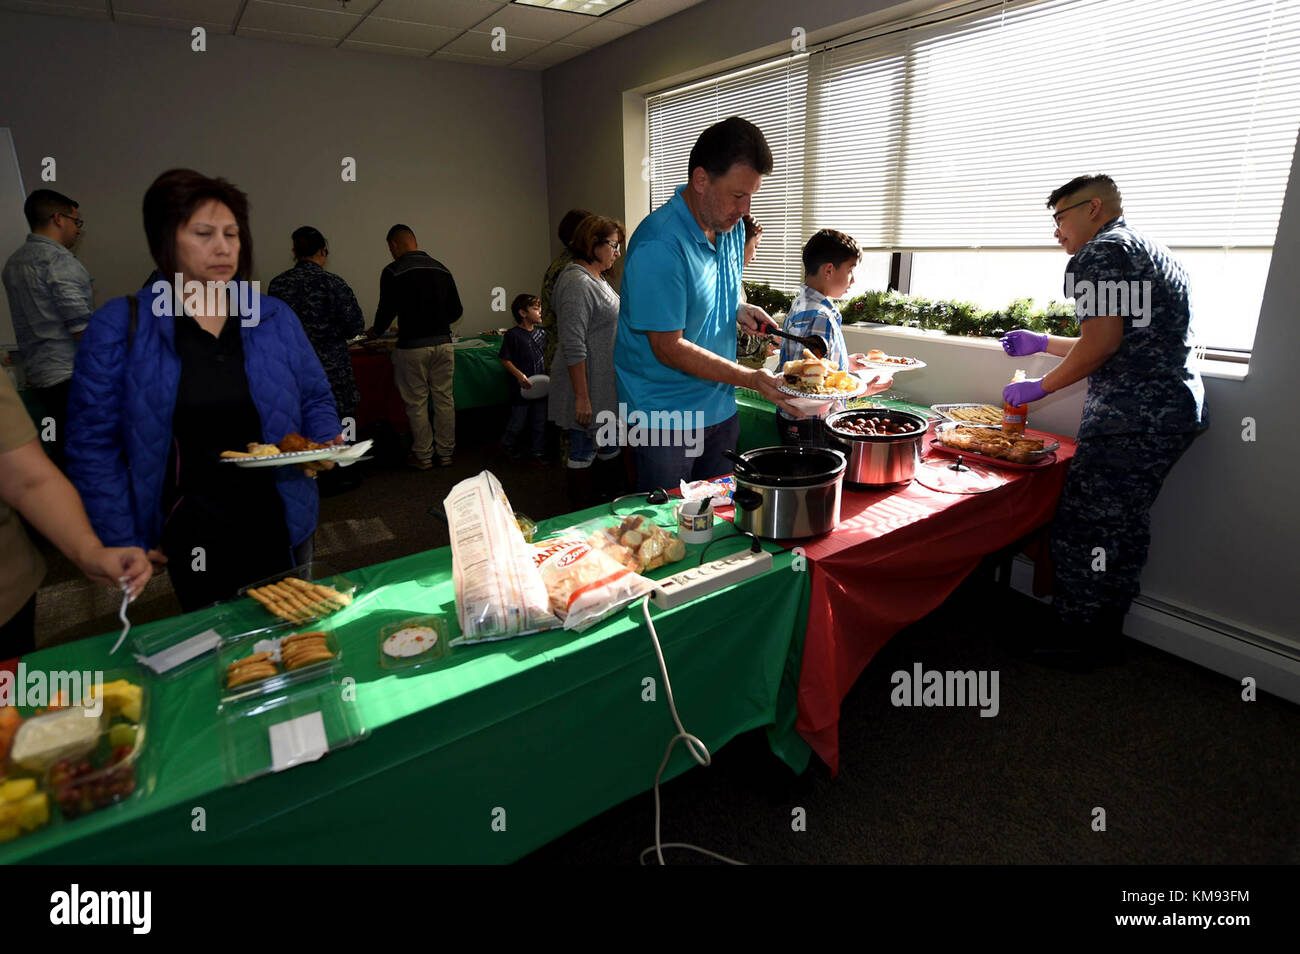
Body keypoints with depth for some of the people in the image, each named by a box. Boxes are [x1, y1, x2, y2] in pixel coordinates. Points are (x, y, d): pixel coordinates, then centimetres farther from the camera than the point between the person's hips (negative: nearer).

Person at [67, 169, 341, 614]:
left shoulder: (276, 318, 3)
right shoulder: (119, 328, -4)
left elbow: (316, 400, 10)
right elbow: (93, 444, -2)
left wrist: (323, 444, -12)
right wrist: (123, 541, -6)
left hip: (280, 526, 3)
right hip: (193, 539, -2)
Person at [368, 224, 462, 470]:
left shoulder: (393, 272, -6)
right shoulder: (441, 268, 8)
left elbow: (386, 311, -6)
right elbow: (456, 310, 10)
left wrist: (375, 331, 15)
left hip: (412, 346, -4)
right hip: (443, 343, 4)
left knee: (416, 403, 5)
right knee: (444, 399, 9)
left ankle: (423, 456, 13)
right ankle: (446, 453, 16)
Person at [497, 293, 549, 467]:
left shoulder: (541, 334, 7)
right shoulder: (513, 335, -12)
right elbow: (505, 360, -11)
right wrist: (519, 375, -22)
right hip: (521, 388, -6)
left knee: (540, 423, 9)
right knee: (519, 422, 6)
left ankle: (537, 455, 21)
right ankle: (508, 445, 34)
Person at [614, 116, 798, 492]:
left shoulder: (731, 227, 4)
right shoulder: (659, 246, -22)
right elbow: (668, 348, -22)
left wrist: (740, 308, -1)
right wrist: (753, 379, -22)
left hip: (721, 408, 8)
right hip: (665, 417, -7)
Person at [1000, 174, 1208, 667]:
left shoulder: (1098, 253, -8)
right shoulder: (1153, 253, 24)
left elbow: (1102, 342, -18)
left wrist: (1039, 386, -6)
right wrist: (1041, 343, 31)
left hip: (1130, 419, -10)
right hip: (1176, 410, 10)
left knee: (1081, 528, -3)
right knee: (1125, 528, 15)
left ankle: (1074, 640, 8)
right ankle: (1104, 635, 26)